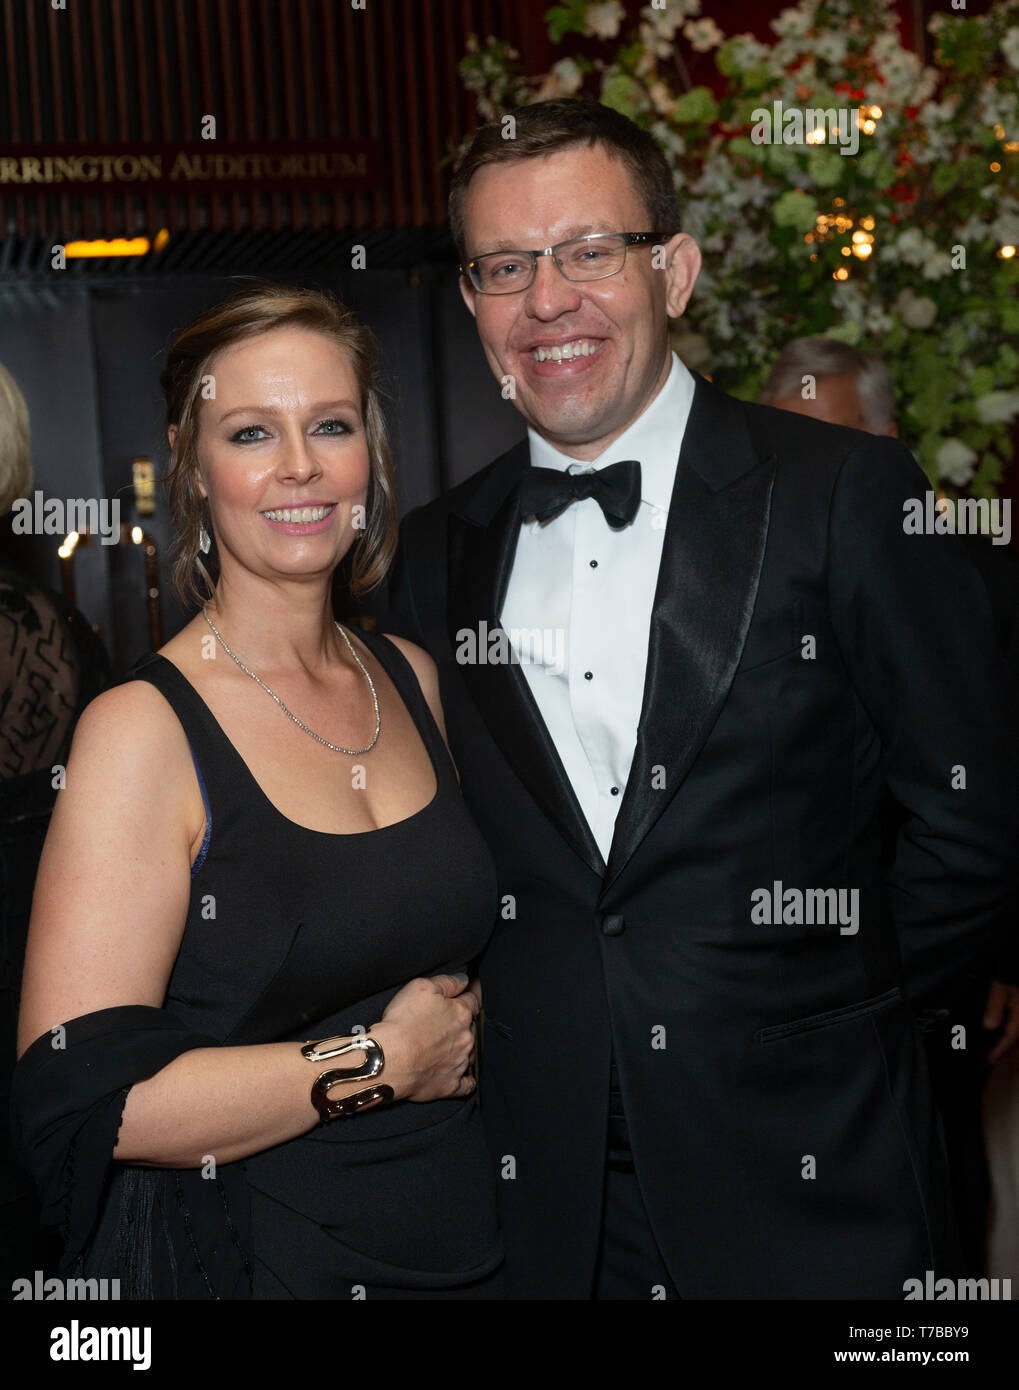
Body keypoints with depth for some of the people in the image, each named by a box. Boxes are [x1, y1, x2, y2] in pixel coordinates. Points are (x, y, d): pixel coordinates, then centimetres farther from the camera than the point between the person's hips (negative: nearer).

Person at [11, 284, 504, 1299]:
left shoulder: (411, 679, 3)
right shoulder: (144, 728, -16)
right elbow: (81, 1096, -22)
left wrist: (463, 1033, -1)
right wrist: (379, 1060, -16)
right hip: (246, 1260, -5)